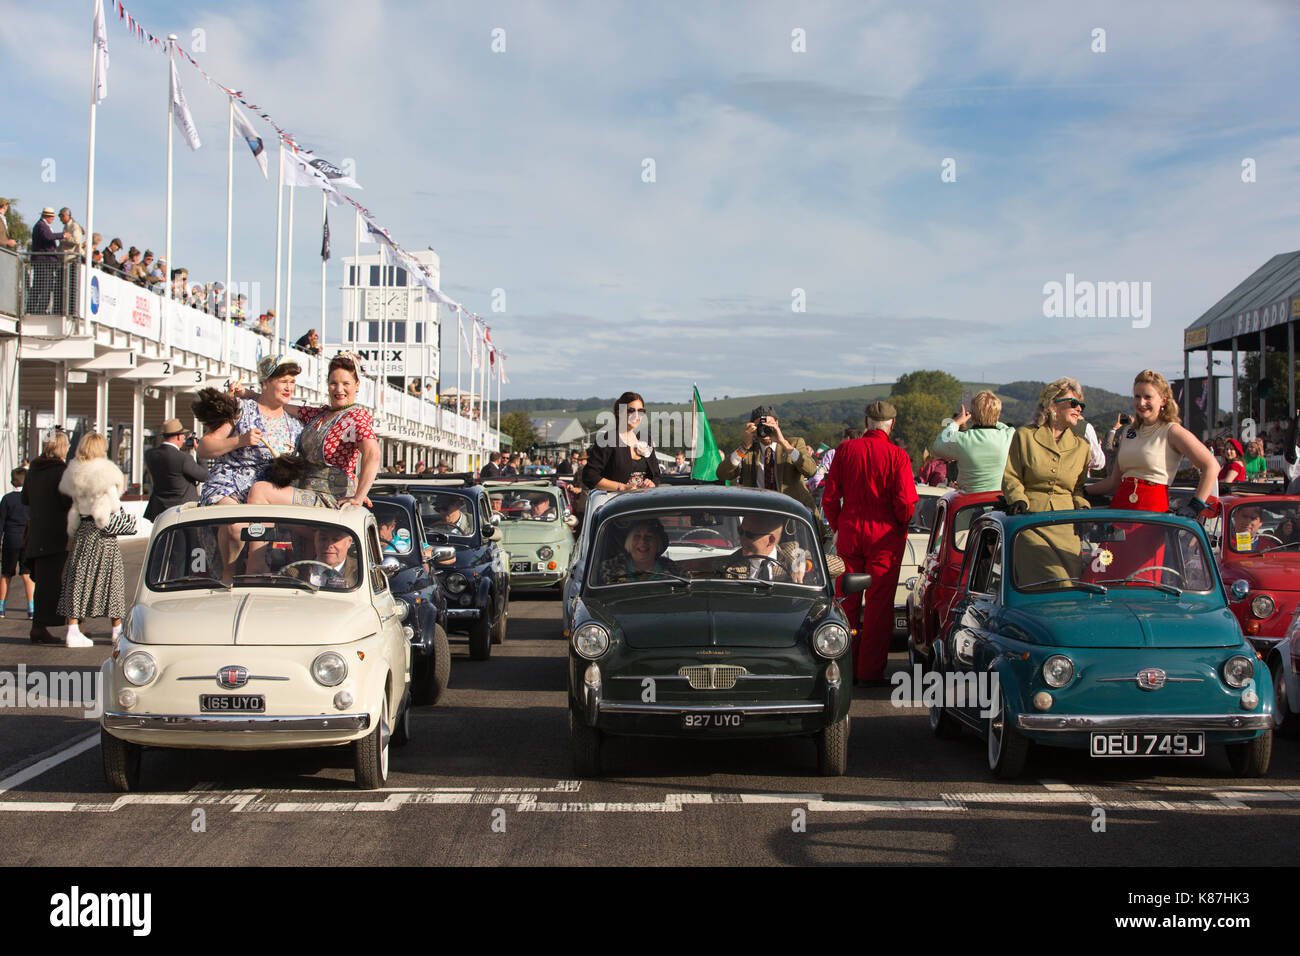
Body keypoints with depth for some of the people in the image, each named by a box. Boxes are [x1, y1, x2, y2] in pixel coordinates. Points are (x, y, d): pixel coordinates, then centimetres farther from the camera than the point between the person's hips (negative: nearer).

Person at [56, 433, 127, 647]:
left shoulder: (75, 474, 7)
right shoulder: (106, 473, -9)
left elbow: (75, 504, 11)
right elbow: (114, 506, -10)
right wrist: (118, 492, 8)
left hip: (82, 530, 5)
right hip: (103, 532, -5)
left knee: (78, 576, 4)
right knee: (111, 574, 4)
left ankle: (73, 630, -1)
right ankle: (117, 628, 10)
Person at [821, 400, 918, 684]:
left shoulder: (845, 450, -1)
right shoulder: (897, 456, -10)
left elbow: (829, 495, 1)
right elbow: (906, 502, -13)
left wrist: (837, 526, 13)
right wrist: (900, 527, 5)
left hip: (849, 533, 3)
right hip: (885, 535, -3)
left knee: (849, 601, 13)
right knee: (879, 604, 3)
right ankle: (870, 671, 4)